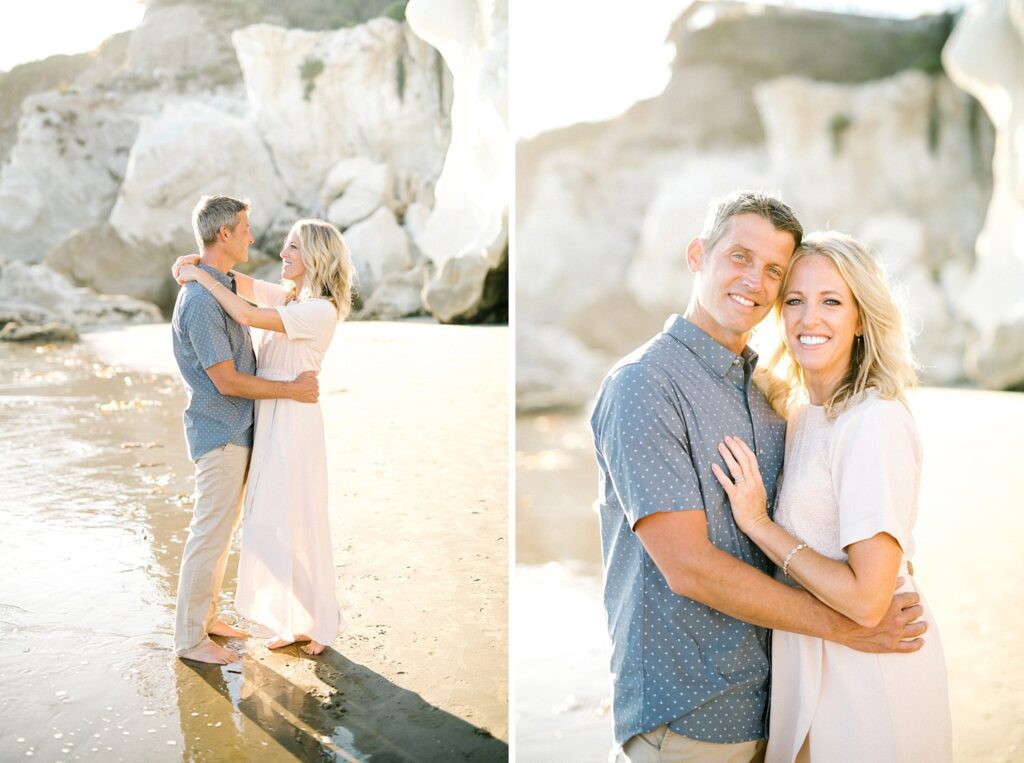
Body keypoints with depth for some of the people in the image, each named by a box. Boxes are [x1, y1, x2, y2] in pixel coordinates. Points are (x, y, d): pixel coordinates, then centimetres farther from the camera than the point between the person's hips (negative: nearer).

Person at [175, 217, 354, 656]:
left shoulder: (320, 310, -17)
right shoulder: (291, 297, 10)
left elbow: (247, 315, -25)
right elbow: (242, 284, 17)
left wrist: (203, 276, -14)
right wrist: (196, 261, -1)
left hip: (293, 425, -9)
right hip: (269, 422, 9)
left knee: (297, 525, 3)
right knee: (275, 524, 14)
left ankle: (320, 622, 21)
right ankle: (296, 622, 26)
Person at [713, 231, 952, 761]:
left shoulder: (875, 423, -22)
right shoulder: (803, 413, 4)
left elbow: (867, 599, -26)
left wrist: (757, 523, -21)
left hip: (868, 679, -8)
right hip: (810, 664, 8)